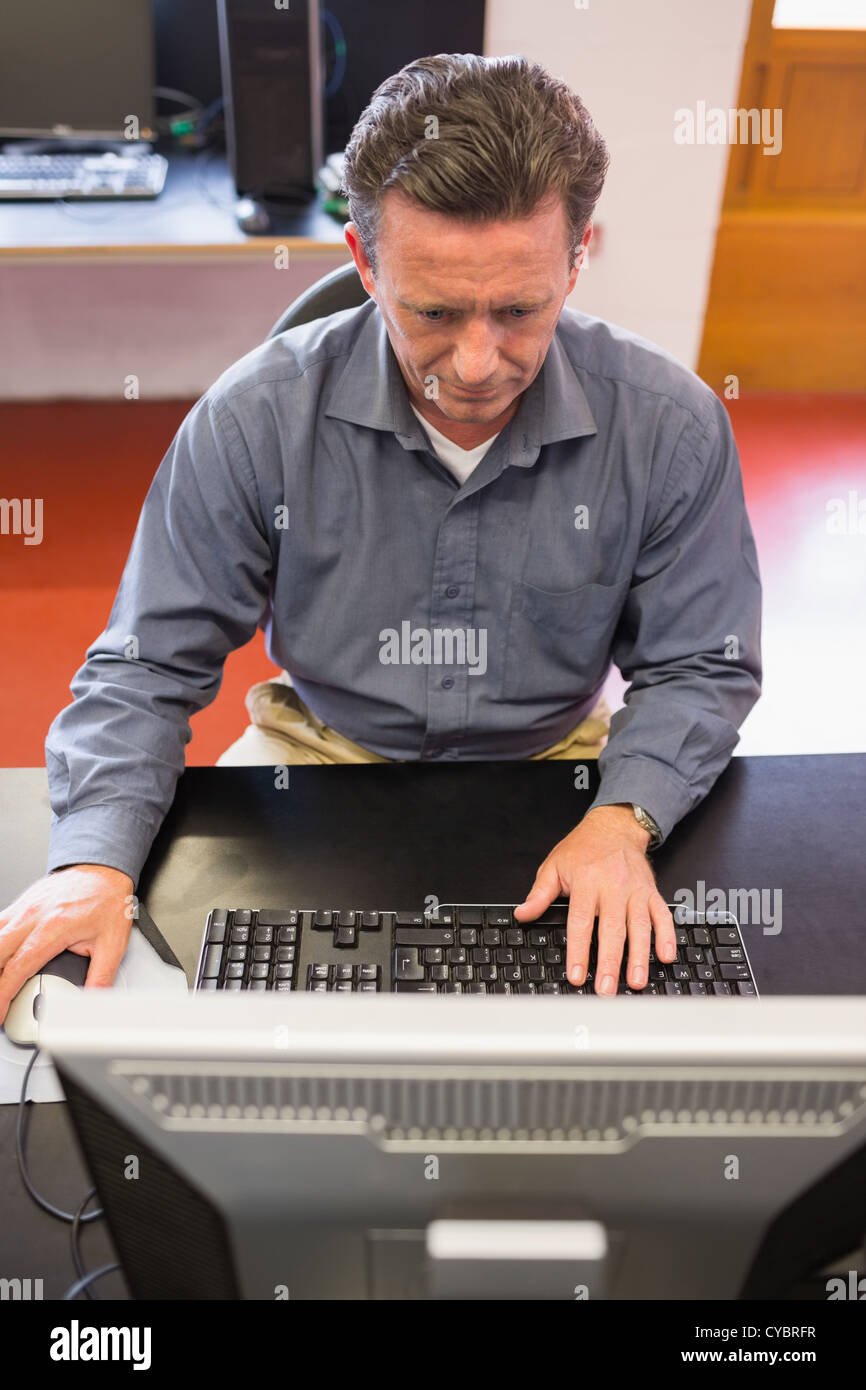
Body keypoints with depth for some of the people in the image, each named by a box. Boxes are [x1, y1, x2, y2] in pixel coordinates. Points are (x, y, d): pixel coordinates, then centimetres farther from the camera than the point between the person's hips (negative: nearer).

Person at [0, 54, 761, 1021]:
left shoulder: (670, 425, -14)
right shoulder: (255, 419, -15)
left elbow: (698, 670, -3)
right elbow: (147, 667, -8)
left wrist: (620, 820, -22)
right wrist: (95, 860, -24)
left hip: (551, 769, 1)